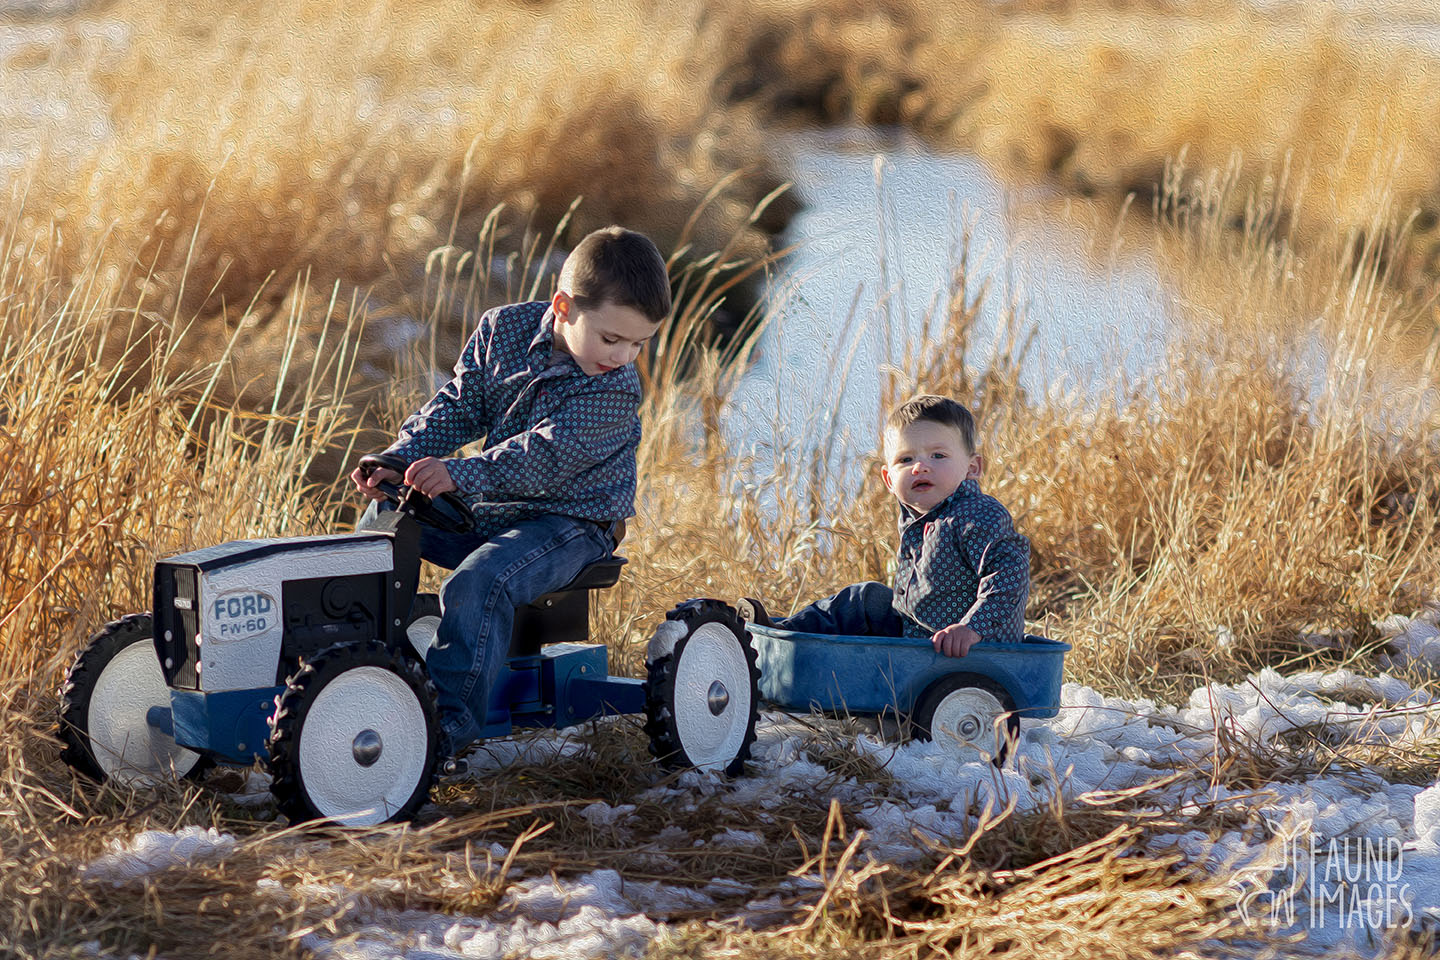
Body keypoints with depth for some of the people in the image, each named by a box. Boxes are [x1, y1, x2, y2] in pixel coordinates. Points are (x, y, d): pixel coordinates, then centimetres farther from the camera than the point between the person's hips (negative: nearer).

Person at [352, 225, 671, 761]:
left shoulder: (616, 391, -22)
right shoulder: (503, 330, -5)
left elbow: (543, 456, -31)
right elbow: (458, 406, 1)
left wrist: (461, 475, -43)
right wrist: (400, 459, -14)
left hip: (569, 522, -7)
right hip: (488, 510, 7)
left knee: (477, 583, -31)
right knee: (382, 521, 1)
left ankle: (451, 721, -30)